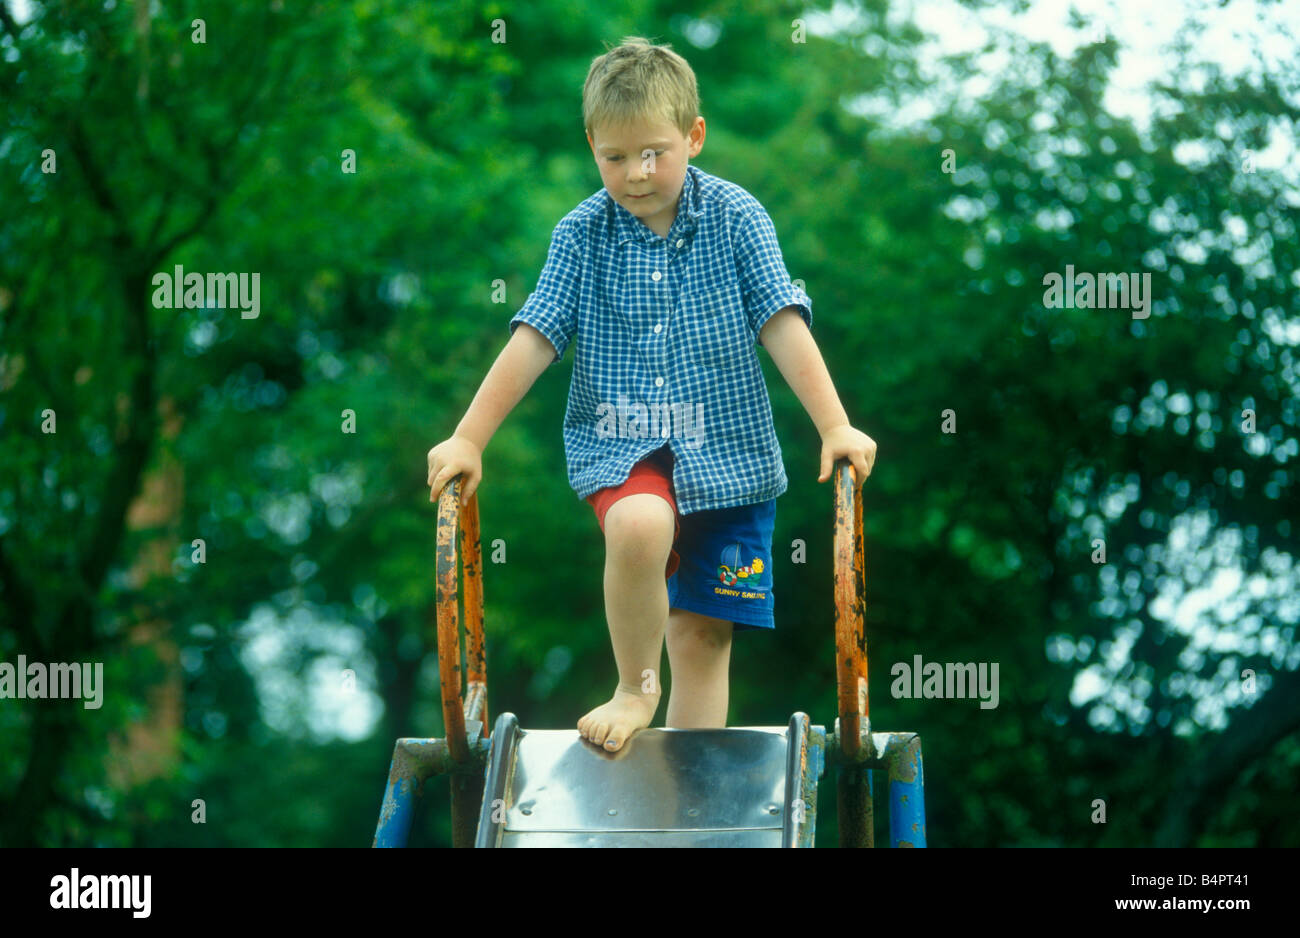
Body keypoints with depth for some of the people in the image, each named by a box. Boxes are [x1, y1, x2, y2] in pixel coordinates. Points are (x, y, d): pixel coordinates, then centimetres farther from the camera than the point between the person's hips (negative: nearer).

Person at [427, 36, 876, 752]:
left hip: (724, 448, 1)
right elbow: (534, 340, -1)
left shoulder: (735, 218, -3)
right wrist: (469, 437, -7)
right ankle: (634, 688, -10)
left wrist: (835, 427, -15)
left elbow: (783, 326, -7)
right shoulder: (581, 235, 0)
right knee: (639, 525, -33)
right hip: (620, 446, -1)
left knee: (703, 634, 1)